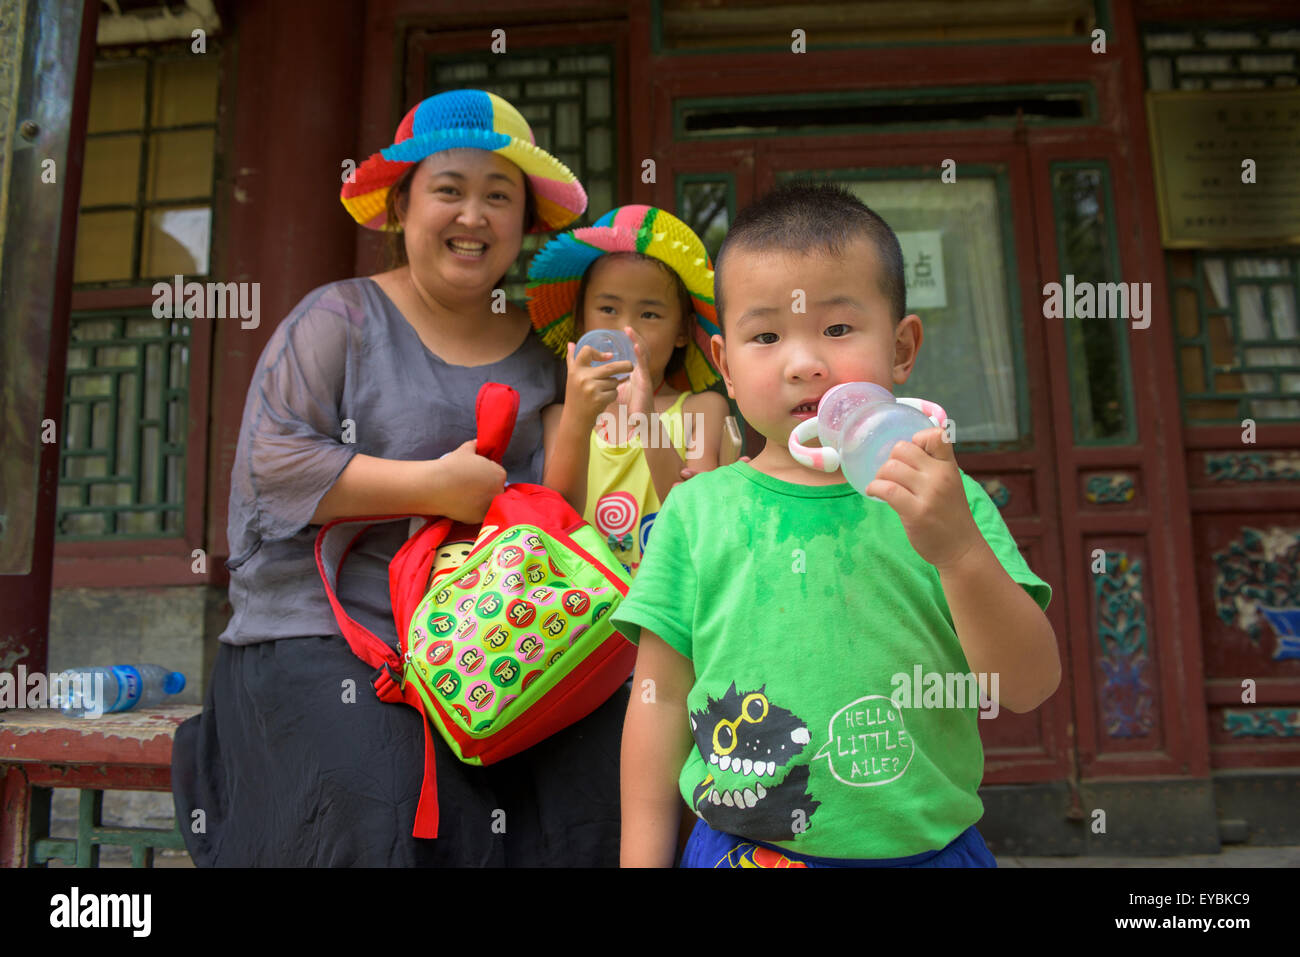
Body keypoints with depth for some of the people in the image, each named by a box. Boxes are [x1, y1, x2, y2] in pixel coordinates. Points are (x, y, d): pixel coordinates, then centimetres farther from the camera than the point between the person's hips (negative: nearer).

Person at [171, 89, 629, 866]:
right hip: (325, 633, -3)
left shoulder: (541, 347, 14)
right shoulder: (341, 317, 2)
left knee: (597, 776, -14)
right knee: (369, 812, -23)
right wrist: (435, 487, -14)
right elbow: (272, 460, -9)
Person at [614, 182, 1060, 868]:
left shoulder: (947, 503, -6)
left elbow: (1029, 688, -10)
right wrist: (642, 857, 1)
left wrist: (959, 550, -25)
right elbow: (661, 699, -2)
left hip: (925, 847, 1)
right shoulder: (697, 511, -6)